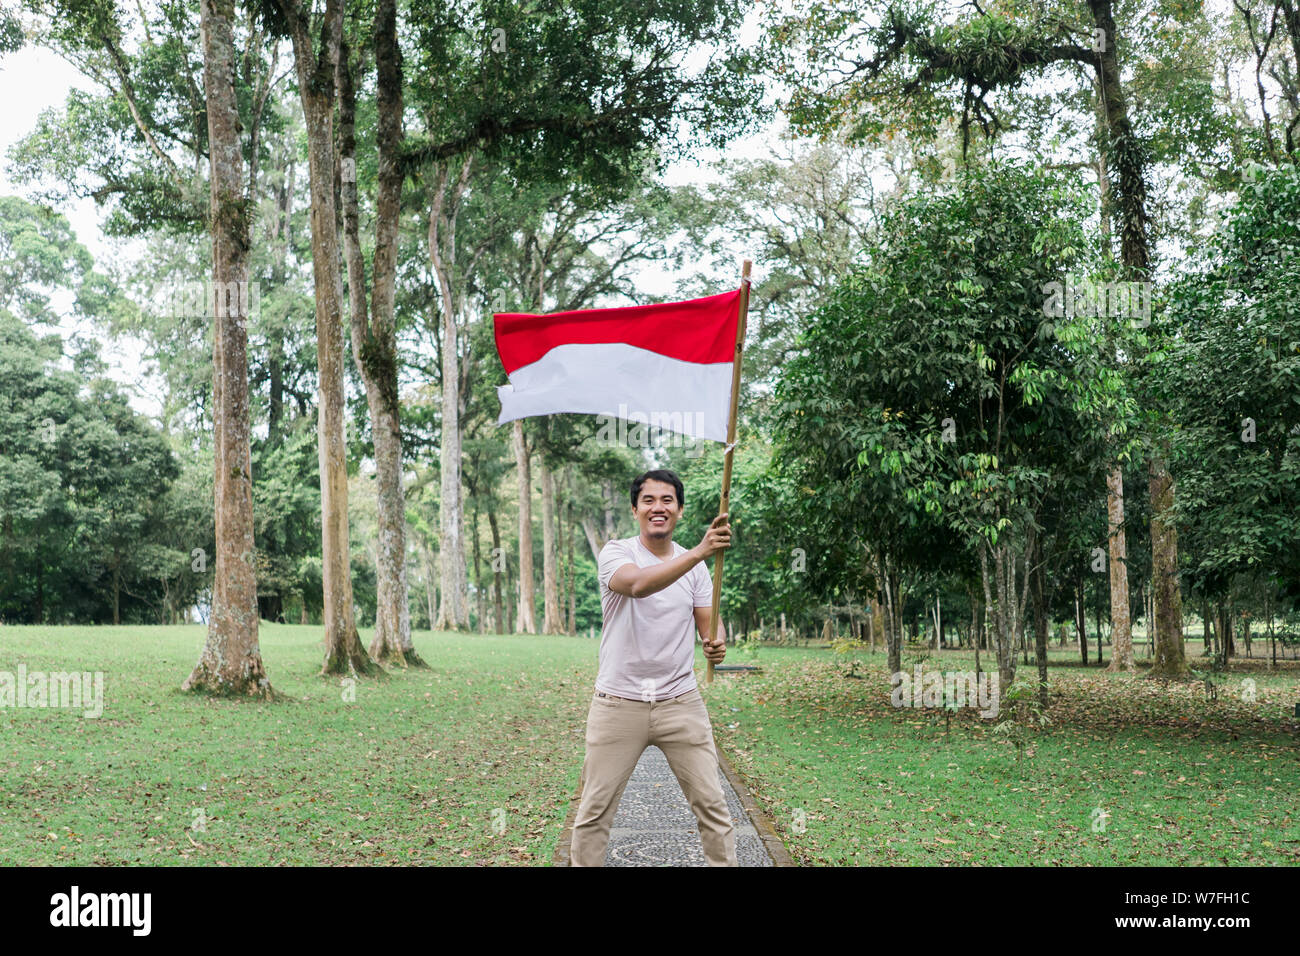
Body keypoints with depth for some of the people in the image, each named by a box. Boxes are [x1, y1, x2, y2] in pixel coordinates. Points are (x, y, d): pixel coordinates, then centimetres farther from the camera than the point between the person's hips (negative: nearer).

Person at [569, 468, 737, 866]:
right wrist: (698, 552, -42)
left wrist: (716, 644, -19)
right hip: (618, 704, -3)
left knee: (712, 803, 4)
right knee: (594, 811, 4)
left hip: (681, 703, 3)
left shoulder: (696, 566, 7)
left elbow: (708, 624, 6)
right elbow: (638, 584, -29)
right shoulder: (616, 553, -7)